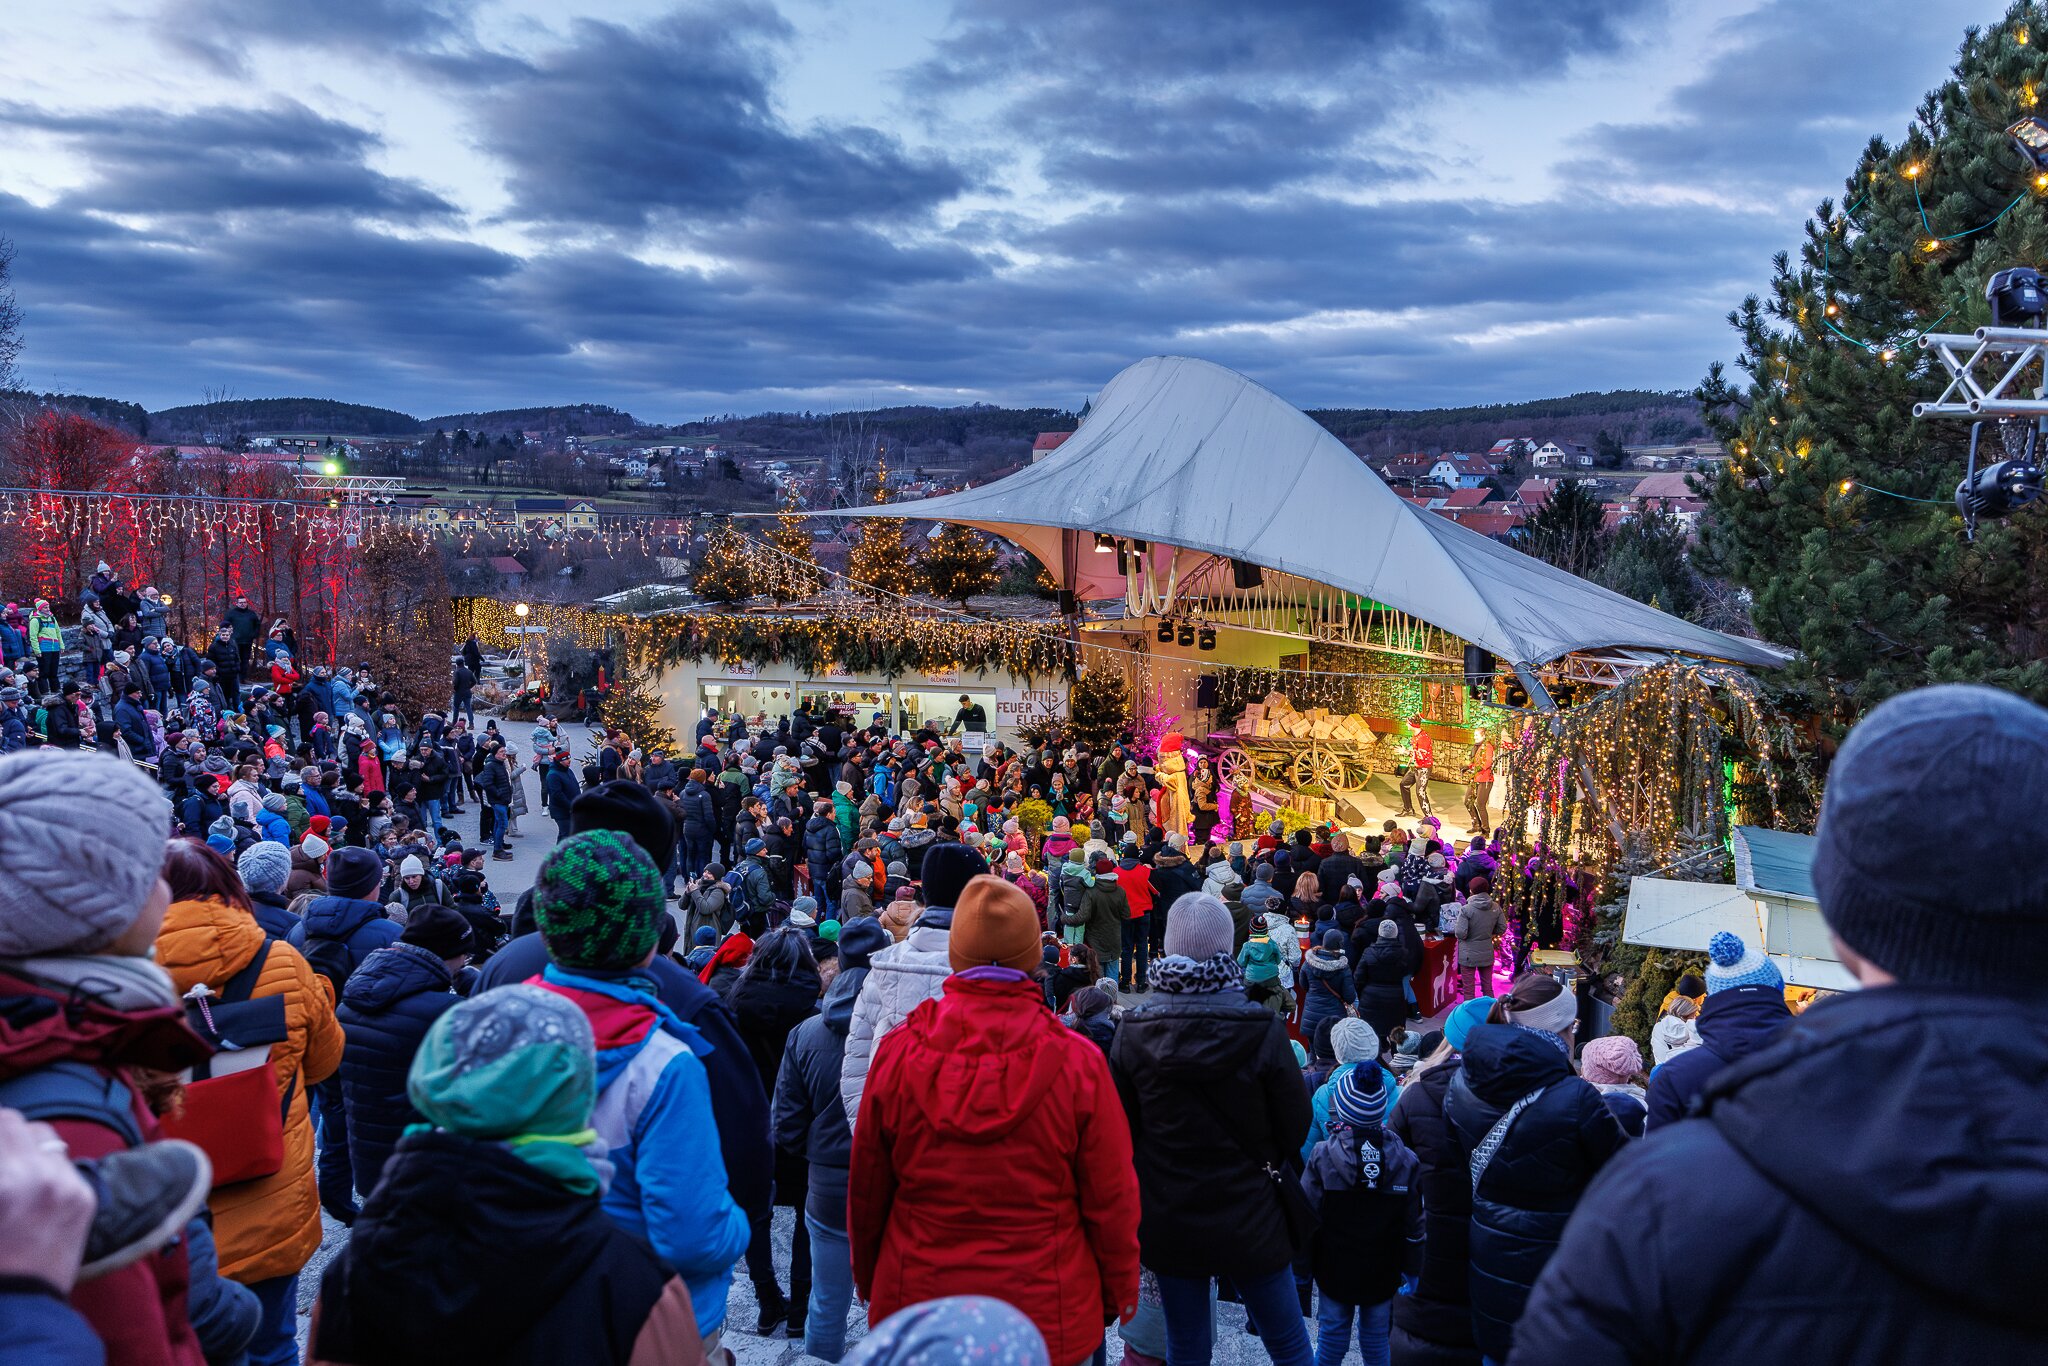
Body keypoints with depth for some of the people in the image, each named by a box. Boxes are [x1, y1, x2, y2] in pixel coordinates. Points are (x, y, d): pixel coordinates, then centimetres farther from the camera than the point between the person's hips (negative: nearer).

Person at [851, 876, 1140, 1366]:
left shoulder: (898, 1053, -11)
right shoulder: (1077, 1061, -16)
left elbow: (865, 1189, 0)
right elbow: (1112, 1200, -8)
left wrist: (869, 1280, 16)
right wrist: (1118, 1295, 9)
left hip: (916, 1307, 2)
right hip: (1047, 1319, -1)